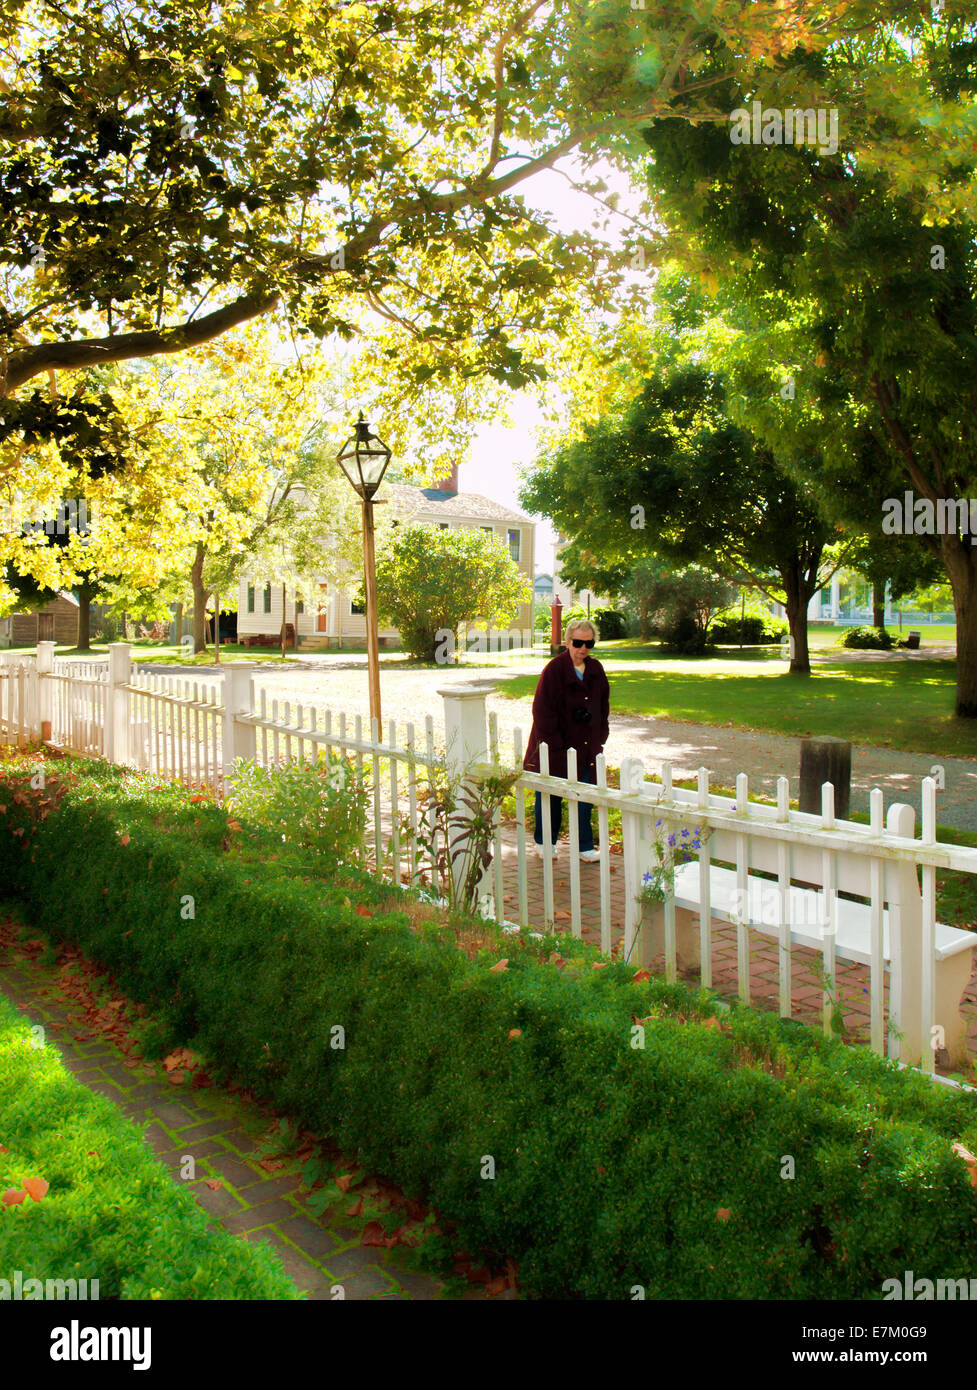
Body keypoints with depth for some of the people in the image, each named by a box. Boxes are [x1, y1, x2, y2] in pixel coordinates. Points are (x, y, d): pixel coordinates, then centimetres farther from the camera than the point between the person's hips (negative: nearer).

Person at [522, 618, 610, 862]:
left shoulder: (596, 669, 5)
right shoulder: (554, 670, -14)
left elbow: (603, 704, 18)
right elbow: (542, 711, -14)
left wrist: (600, 736, 10)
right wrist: (555, 745, -16)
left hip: (587, 747, 5)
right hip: (556, 748, -5)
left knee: (585, 796, 5)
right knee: (550, 796, 9)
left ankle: (585, 846, 15)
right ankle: (544, 843, 26)